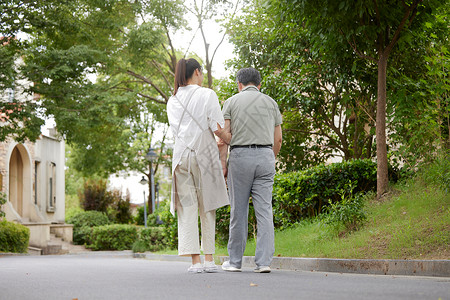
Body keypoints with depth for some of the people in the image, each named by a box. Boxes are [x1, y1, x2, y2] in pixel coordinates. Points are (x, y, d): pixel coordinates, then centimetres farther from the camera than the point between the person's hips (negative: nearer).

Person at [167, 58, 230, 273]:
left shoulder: (172, 101, 12)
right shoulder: (207, 95, -2)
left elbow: (176, 131, 14)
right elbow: (218, 128, -9)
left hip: (181, 154, 3)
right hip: (204, 153, -3)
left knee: (187, 209, 1)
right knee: (207, 209, 6)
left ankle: (195, 261, -5)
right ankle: (209, 259, 5)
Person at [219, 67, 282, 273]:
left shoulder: (231, 102, 6)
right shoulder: (271, 103, 13)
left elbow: (224, 136, -2)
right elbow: (278, 139, 12)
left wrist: (221, 164, 1)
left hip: (240, 156, -2)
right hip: (265, 156, 2)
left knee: (239, 211, 4)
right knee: (264, 210, 0)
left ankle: (235, 261, 11)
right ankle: (264, 261, -5)